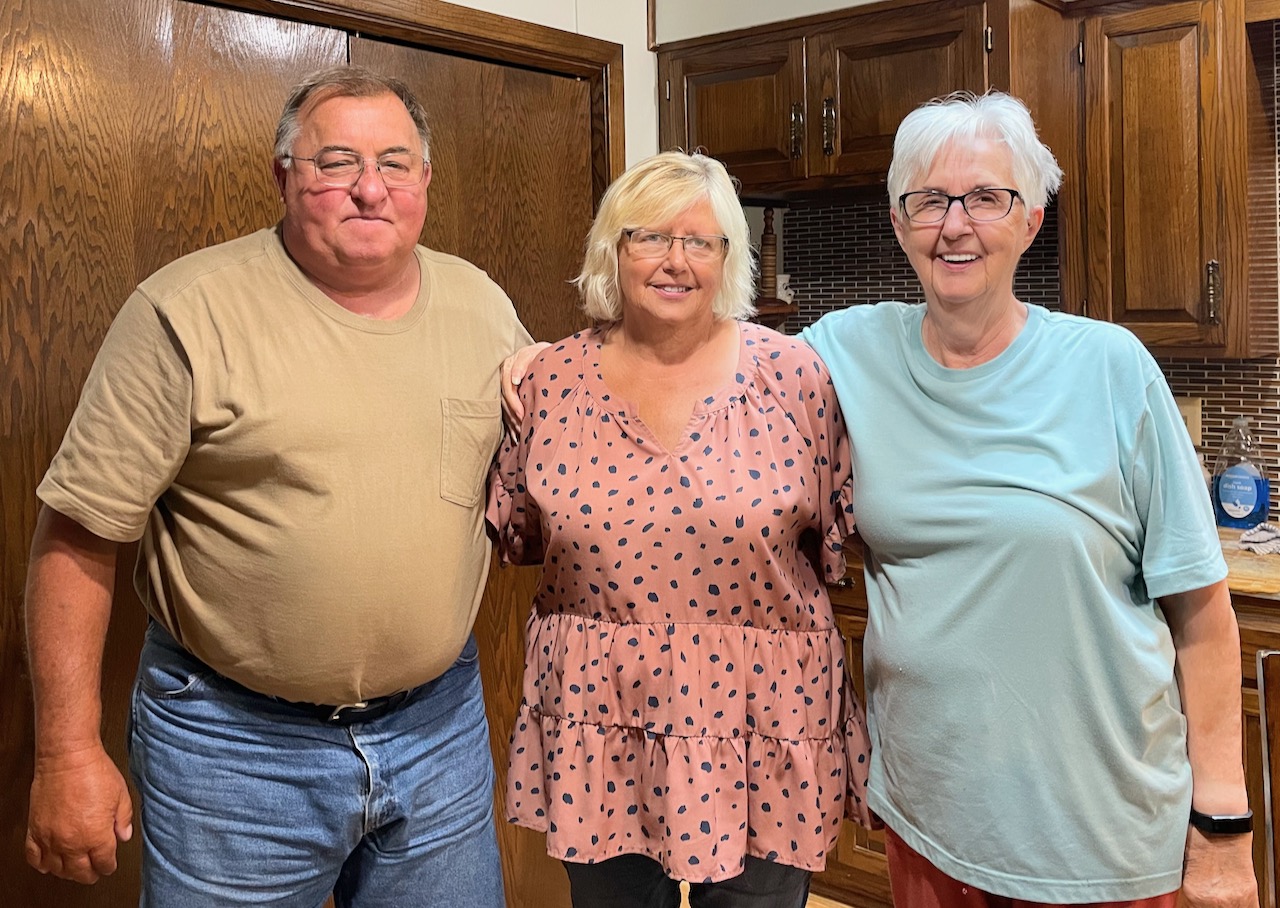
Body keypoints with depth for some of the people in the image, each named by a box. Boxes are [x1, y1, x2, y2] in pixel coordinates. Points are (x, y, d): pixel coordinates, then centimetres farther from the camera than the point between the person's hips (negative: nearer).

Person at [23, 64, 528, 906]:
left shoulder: (483, 303, 2)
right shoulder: (187, 312, -12)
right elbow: (80, 535, -10)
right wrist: (68, 753, -11)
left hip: (439, 722, 4)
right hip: (237, 742, -4)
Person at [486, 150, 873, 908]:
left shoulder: (792, 374, -5)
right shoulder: (553, 380, -1)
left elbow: (838, 533, 3)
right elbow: (515, 532, 10)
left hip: (761, 727, -1)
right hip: (598, 723, 2)